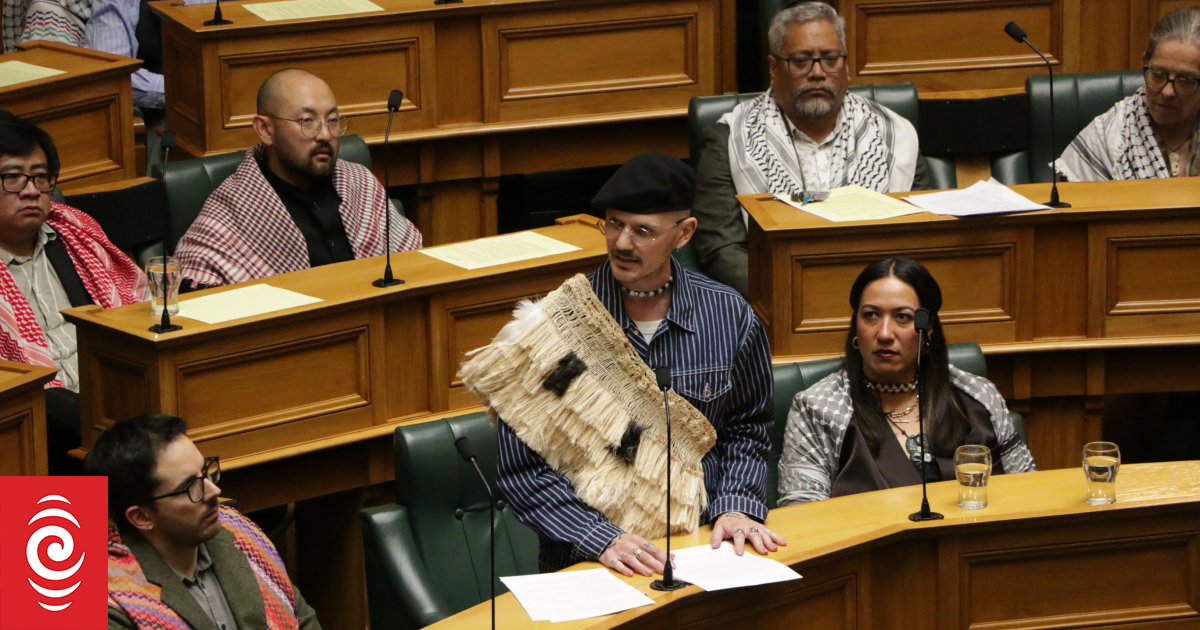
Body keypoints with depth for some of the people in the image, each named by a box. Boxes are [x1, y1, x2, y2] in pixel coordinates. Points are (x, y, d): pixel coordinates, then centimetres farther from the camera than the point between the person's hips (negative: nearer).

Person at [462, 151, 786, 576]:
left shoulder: (729, 317, 4)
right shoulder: (553, 323, -5)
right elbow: (523, 470, -5)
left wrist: (737, 507, 0)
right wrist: (602, 539, -16)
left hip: (704, 543, 3)